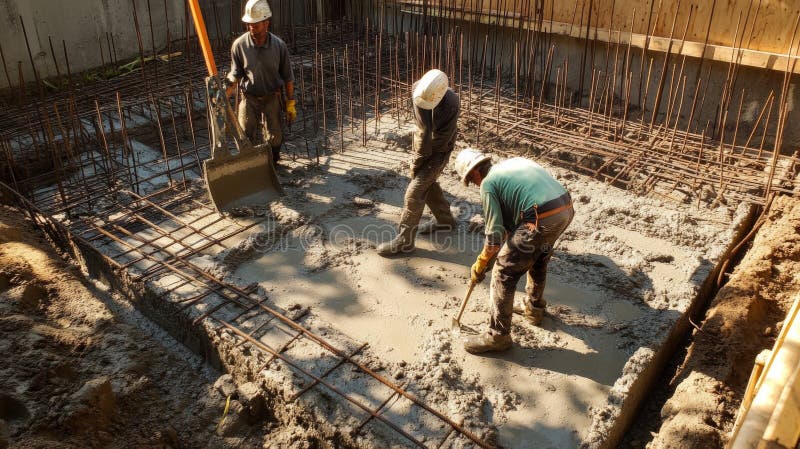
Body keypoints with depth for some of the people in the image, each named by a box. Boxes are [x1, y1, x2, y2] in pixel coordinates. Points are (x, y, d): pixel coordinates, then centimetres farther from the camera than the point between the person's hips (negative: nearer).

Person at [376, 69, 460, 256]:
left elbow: (441, 140, -22)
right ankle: (444, 220, 42)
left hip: (437, 153, -6)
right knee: (428, 185, 20)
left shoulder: (451, 104, -29)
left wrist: (418, 161, -16)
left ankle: (404, 240, 2)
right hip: (422, 147, 6)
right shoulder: (418, 89, -14)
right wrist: (416, 156, -6)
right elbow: (423, 130, -3)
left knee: (414, 193, -7)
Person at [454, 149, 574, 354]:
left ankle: (498, 336, 13)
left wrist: (481, 264, 11)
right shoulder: (515, 161, 22)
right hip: (566, 209, 9)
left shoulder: (488, 183, -1)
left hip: (541, 221, -9)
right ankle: (534, 309, 52)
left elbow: (495, 233, -2)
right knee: (539, 259, 33)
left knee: (503, 273, 4)